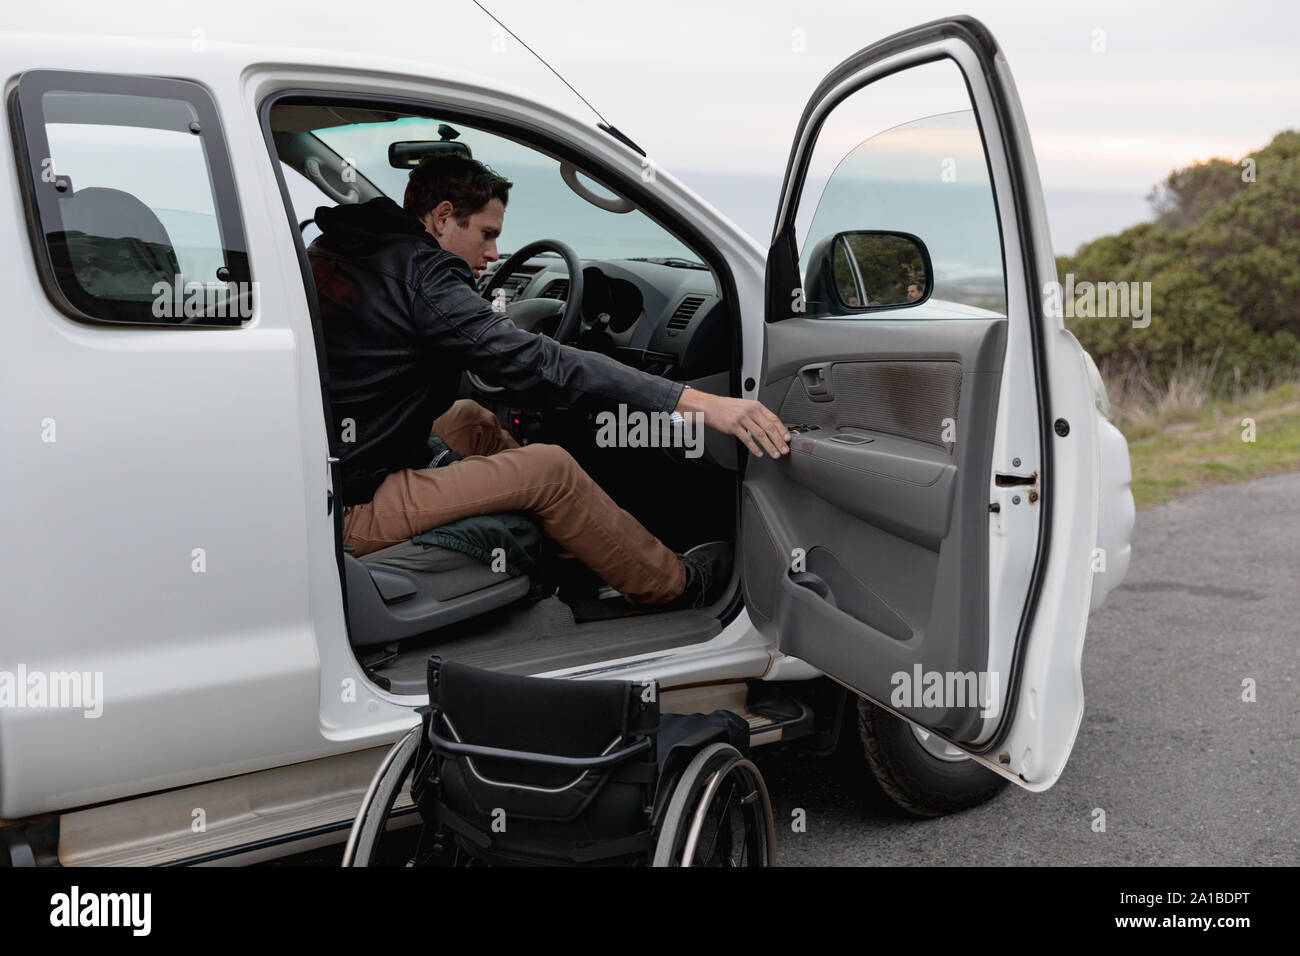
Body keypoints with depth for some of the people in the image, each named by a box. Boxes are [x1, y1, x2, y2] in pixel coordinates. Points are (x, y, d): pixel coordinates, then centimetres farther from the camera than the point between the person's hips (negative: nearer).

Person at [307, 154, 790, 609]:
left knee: (470, 418, 24)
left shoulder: (326, 253, 11)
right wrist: (697, 402, -25)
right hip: (350, 513, -10)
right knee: (550, 469, -9)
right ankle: (677, 585, 7)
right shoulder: (419, 276, -17)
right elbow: (540, 362, -23)